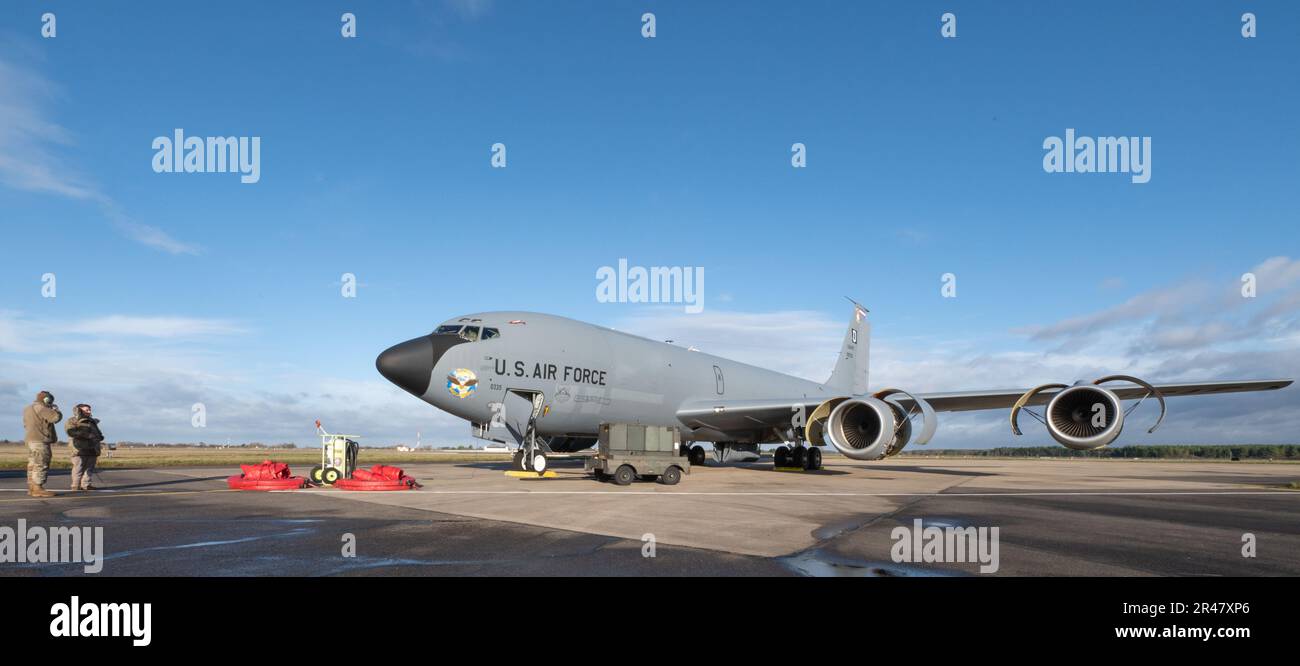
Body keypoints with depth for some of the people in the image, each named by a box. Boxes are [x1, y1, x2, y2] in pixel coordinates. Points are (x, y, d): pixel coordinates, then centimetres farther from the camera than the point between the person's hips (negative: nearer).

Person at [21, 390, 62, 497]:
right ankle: (38, 489, -16)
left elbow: (26, 424, 27)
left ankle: (31, 488, 14)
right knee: (41, 465, -11)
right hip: (40, 440, -10)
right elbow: (56, 417, -21)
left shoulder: (28, 409, 20)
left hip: (30, 439, 10)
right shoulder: (40, 408, -11)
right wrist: (55, 409, -1)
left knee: (33, 464, 13)